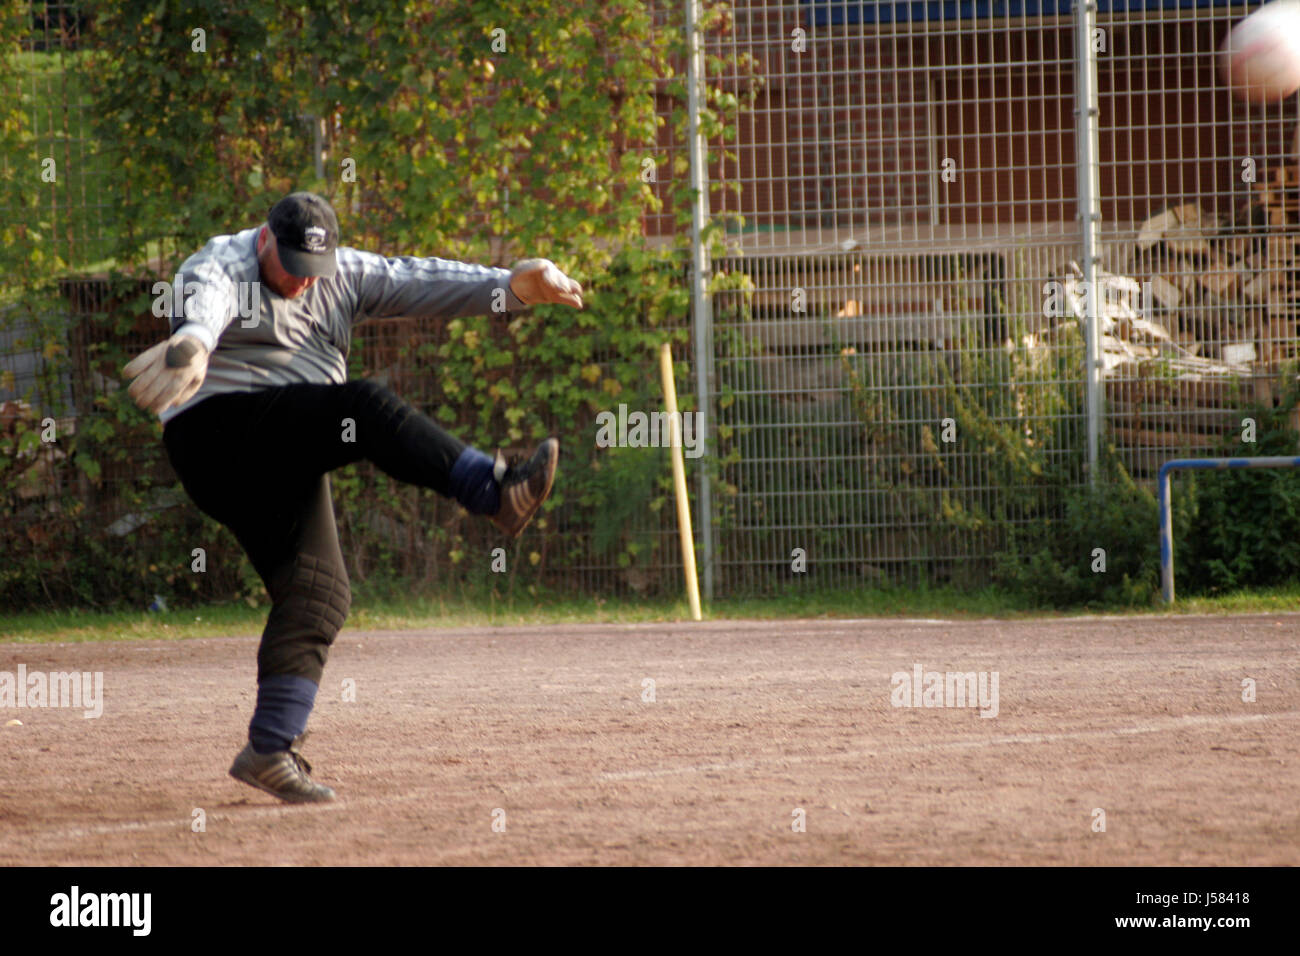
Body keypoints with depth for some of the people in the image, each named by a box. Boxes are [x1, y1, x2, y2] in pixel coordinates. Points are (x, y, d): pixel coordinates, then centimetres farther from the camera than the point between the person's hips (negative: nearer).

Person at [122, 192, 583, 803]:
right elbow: (204, 302, -28)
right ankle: (497, 493, -33)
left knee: (318, 595, -6)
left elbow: (421, 283, 8)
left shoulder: (343, 278, 17)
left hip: (285, 469, 7)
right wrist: (193, 341, -53)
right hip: (217, 431, -7)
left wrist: (513, 288, -6)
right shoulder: (221, 269, -4)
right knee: (367, 409, -24)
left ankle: (271, 749, -10)